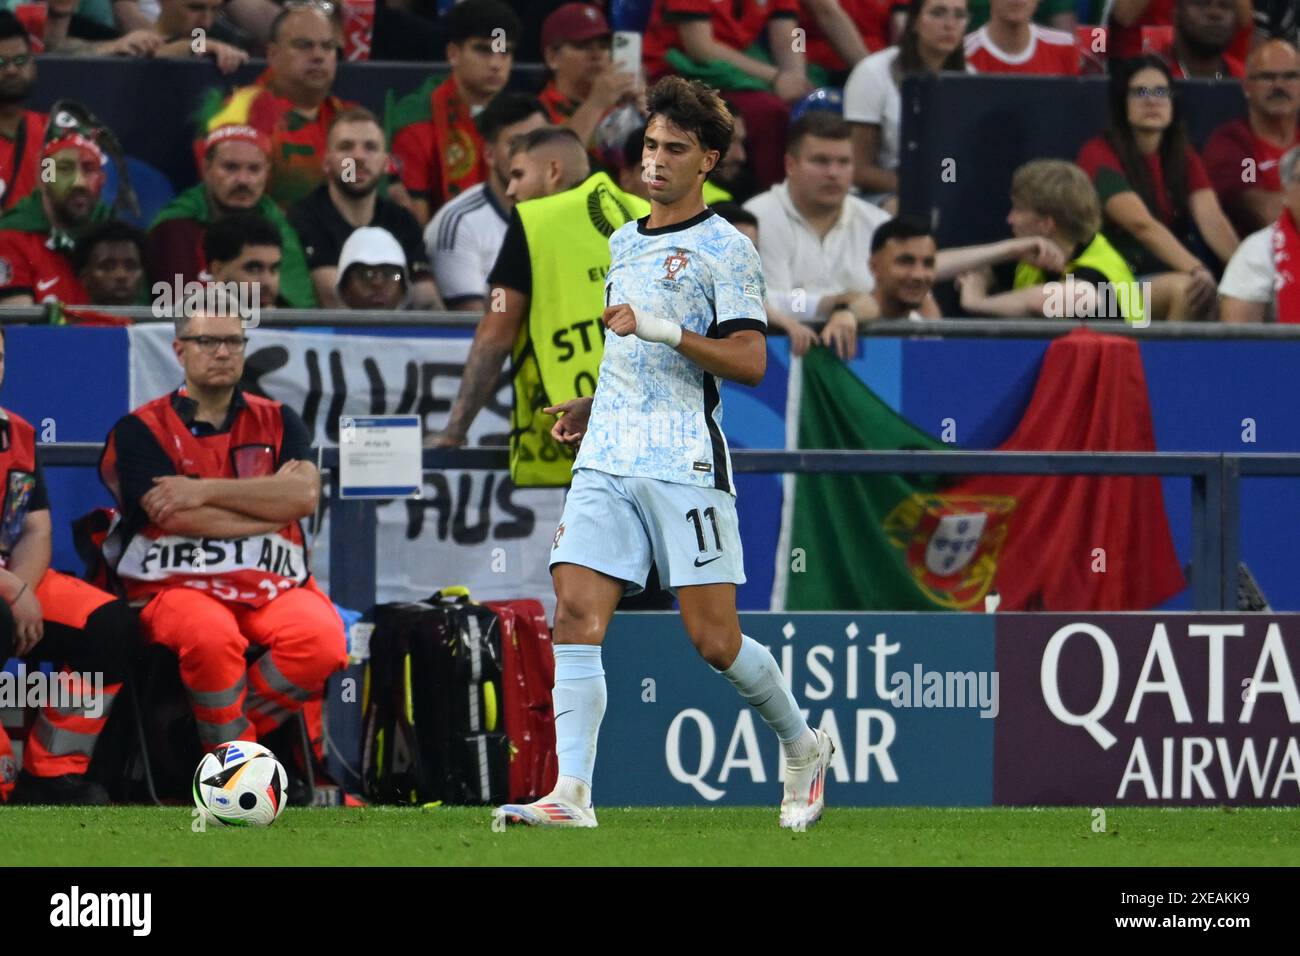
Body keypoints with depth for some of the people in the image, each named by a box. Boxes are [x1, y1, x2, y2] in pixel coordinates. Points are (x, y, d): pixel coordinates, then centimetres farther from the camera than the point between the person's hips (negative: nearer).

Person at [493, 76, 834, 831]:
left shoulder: (723, 249, -3)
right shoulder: (625, 243, 20)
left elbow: (750, 362, -11)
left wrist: (665, 330, -19)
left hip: (685, 464, -6)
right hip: (607, 459, 6)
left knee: (713, 636, -5)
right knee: (577, 612, -11)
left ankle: (805, 748, 20)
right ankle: (572, 793, -17)